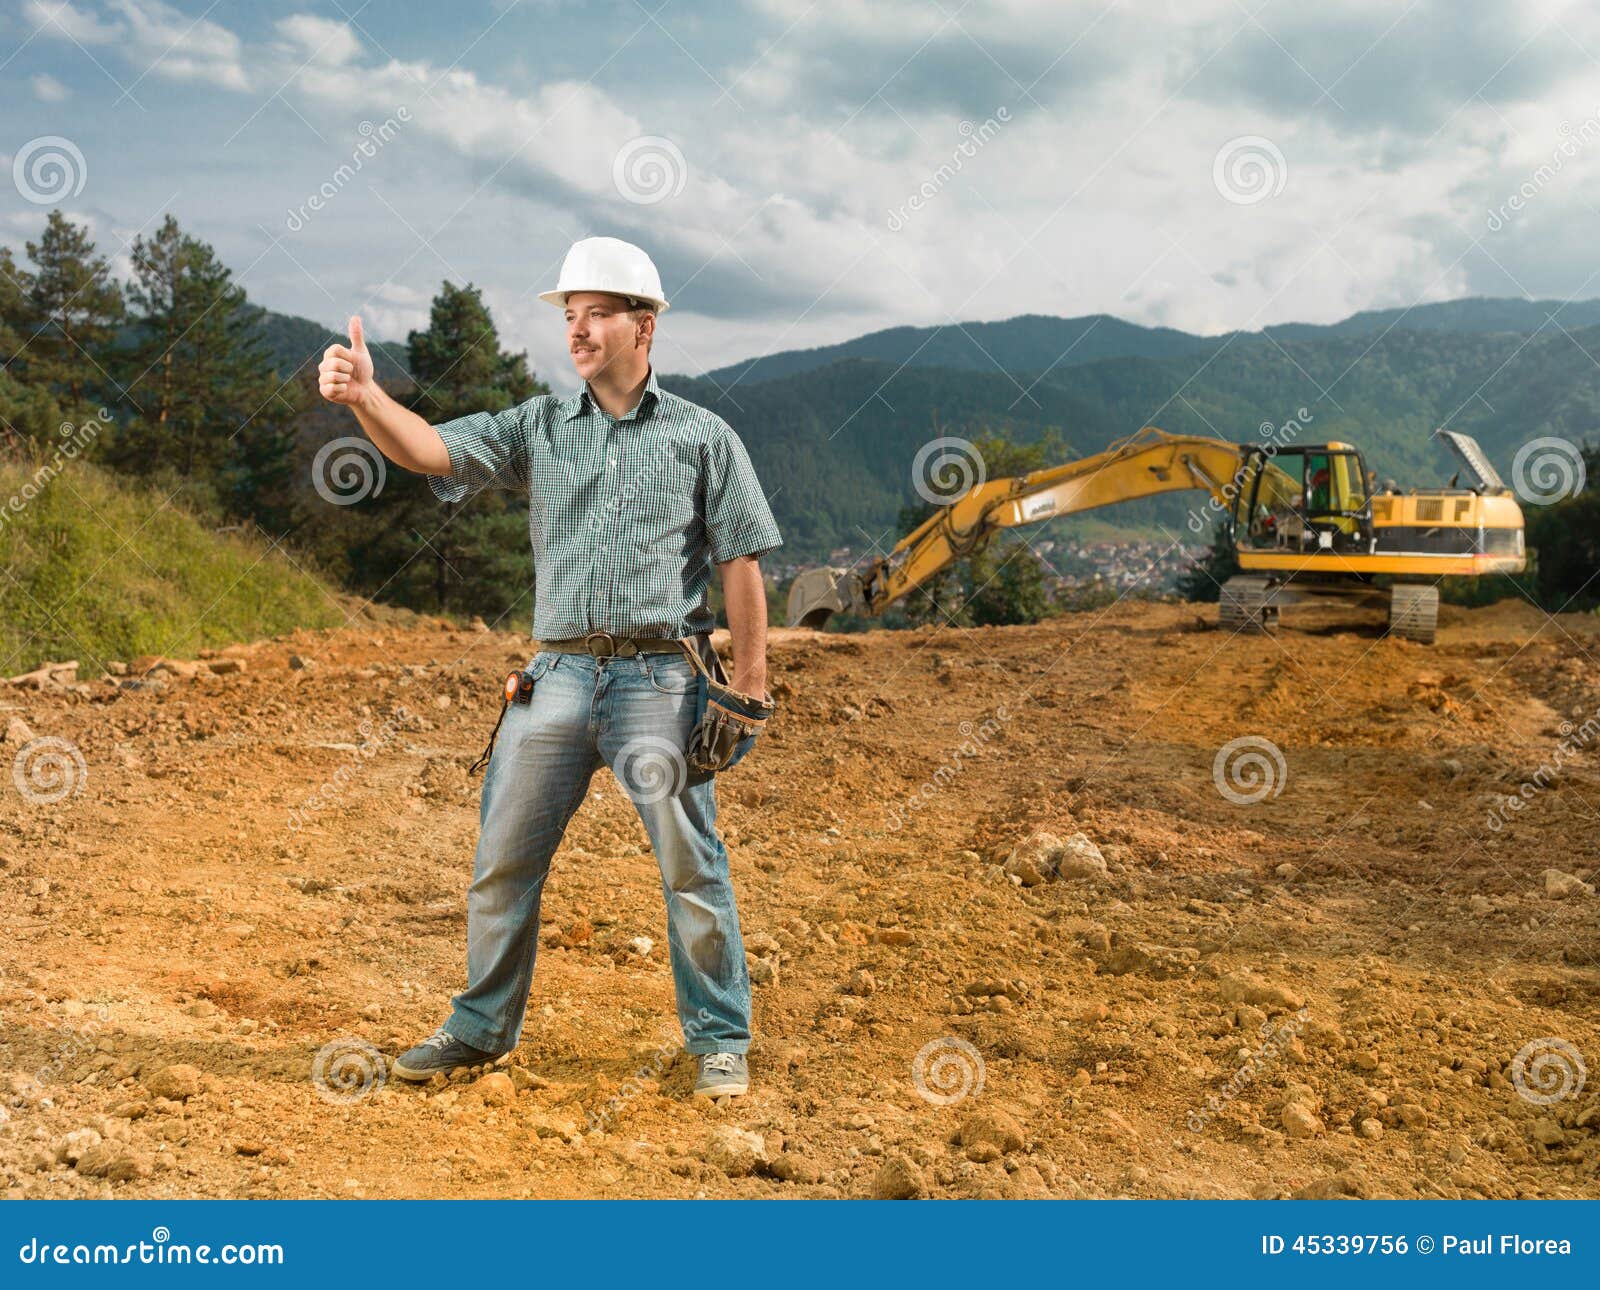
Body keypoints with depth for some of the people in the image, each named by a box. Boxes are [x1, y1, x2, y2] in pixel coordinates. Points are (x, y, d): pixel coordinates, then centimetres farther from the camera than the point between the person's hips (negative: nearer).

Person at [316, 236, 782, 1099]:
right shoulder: (538, 429, 12)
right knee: (503, 860, 8)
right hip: (558, 676, 3)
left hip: (659, 679, -3)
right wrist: (364, 397, -23)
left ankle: (720, 1040, 14)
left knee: (690, 865, -1)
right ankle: (482, 1028, 25)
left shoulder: (703, 437, 6)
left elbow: (740, 565, 3)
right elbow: (428, 449, -2)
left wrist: (750, 689, -2)